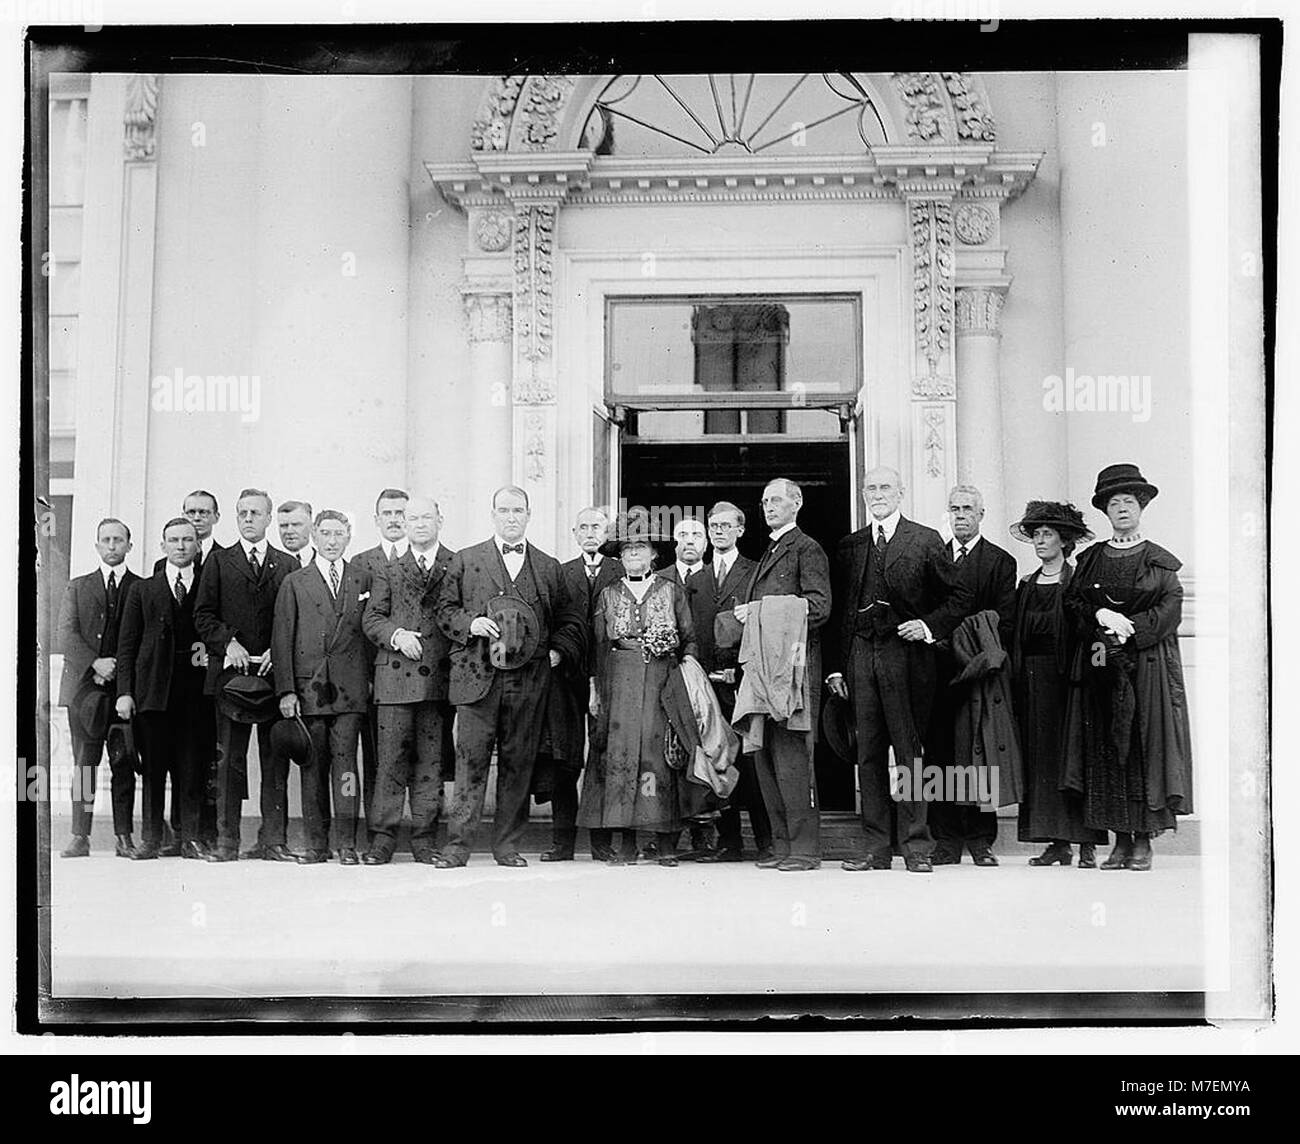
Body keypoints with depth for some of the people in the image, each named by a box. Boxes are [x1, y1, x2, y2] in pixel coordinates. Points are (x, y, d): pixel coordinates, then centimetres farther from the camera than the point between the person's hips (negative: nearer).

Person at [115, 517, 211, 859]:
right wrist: (124, 691, 0)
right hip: (153, 689, 0)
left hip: (195, 692, 0)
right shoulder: (142, 590, 12)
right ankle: (151, 839, 8)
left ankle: (191, 838, 4)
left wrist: (211, 648, -6)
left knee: (193, 766, -2)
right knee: (153, 766, 2)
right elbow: (127, 645, 8)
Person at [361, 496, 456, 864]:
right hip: (395, 673, 0)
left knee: (431, 759, 4)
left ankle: (425, 838, 10)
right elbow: (371, 618, 9)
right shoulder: (386, 569, 13)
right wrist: (397, 635, -10)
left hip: (440, 676, 0)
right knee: (390, 757, -2)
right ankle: (382, 837, 3)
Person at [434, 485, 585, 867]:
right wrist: (470, 624, -9)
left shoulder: (549, 567, 14)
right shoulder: (465, 561, 10)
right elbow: (445, 610, 9)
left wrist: (558, 651, 2)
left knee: (518, 763, 5)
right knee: (471, 761, -4)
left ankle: (508, 846, 12)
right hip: (477, 677, -2)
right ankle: (457, 845, -1)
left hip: (528, 681, 2)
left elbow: (569, 618, 17)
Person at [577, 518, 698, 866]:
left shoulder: (672, 590, 11)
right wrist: (596, 689, 6)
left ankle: (666, 844, 0)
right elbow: (599, 645, 13)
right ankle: (627, 844, -1)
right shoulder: (609, 595, 14)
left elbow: (690, 639, 9)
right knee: (620, 754, -6)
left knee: (660, 753, -6)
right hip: (619, 683, 1)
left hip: (662, 680, -1)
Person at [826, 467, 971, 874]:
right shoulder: (850, 546, 15)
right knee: (869, 753, 4)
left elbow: (959, 596, 6)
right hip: (861, 656, 4)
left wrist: (929, 626, -9)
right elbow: (840, 610, 15)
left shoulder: (926, 541, 4)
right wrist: (836, 665, 9)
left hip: (905, 654, -4)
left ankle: (915, 847, 2)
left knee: (909, 751, -3)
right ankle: (876, 848, 9)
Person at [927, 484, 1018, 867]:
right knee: (939, 753, -1)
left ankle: (981, 840, 3)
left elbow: (1005, 622, 0)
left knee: (981, 755, -2)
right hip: (939, 670, 2)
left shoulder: (1001, 562, 8)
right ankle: (947, 841, 3)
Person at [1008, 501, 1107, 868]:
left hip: (1065, 673, -6)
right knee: (1039, 754, 3)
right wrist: (1017, 678, 5)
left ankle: (1086, 844, -4)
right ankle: (1058, 842, 6)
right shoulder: (1026, 585, 16)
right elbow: (1016, 634, 14)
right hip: (1032, 676, 6)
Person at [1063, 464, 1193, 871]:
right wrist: (1101, 615, -10)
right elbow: (1072, 602, 9)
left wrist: (1129, 628, -14)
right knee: (1106, 749, -2)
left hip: (1148, 665, -2)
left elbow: (1170, 608, -3)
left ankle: (1144, 841, -3)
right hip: (1099, 666, 3)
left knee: (1145, 743, -7)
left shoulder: (1159, 560, 7)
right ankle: (1120, 840, 3)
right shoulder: (1090, 559, 15)